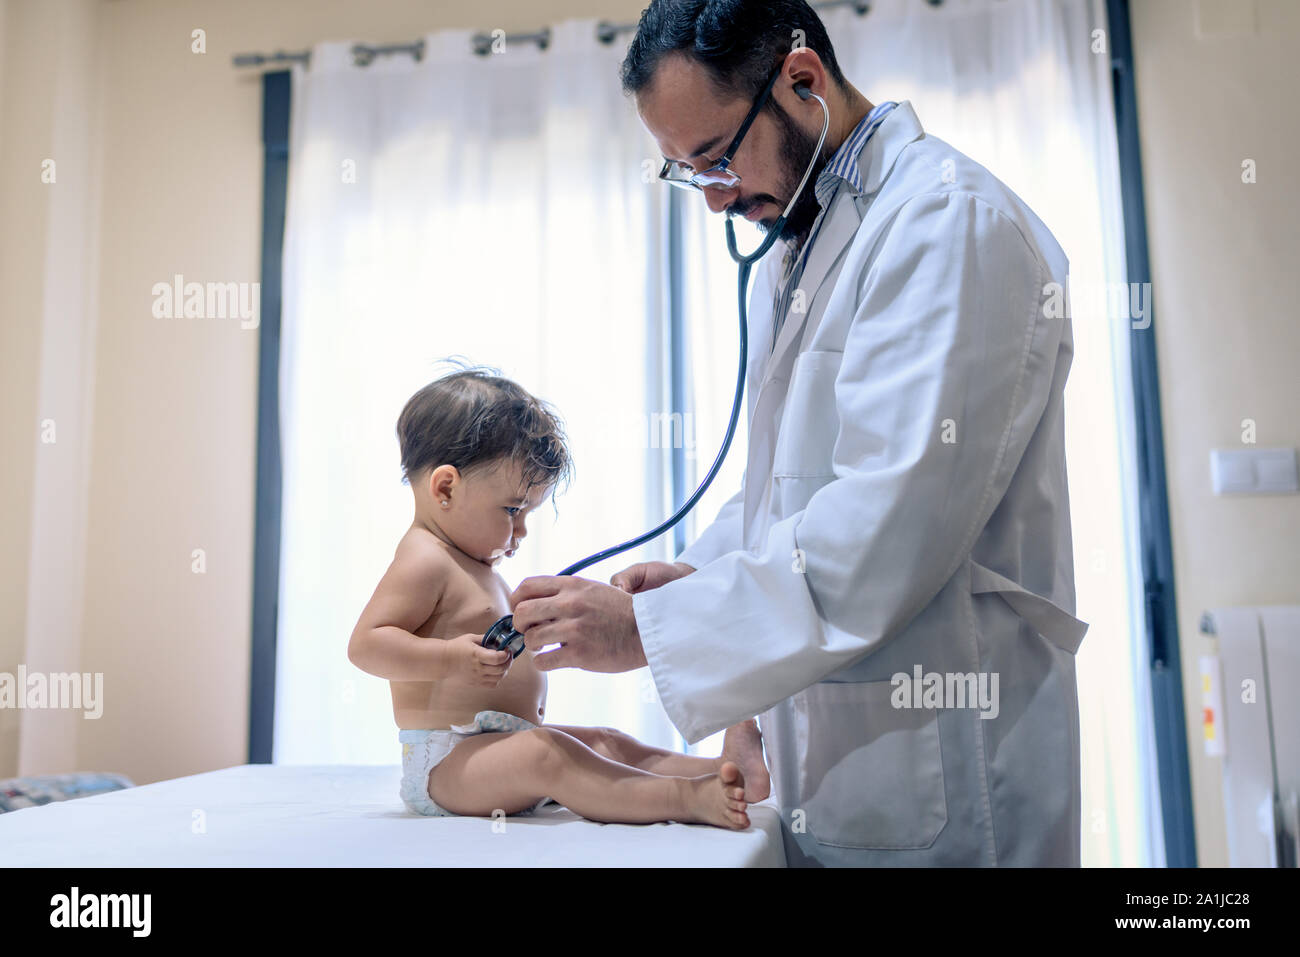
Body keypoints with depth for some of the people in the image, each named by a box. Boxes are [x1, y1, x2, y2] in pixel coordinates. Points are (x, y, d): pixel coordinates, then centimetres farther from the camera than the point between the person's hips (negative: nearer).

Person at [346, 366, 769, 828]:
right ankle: (688, 798, -42)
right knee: (544, 753, -33)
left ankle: (724, 769, -11)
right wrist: (454, 658, -31)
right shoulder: (424, 561, -14)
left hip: (501, 742, 11)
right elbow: (366, 644, -22)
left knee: (609, 744, 2)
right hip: (447, 759, -11)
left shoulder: (473, 566, 20)